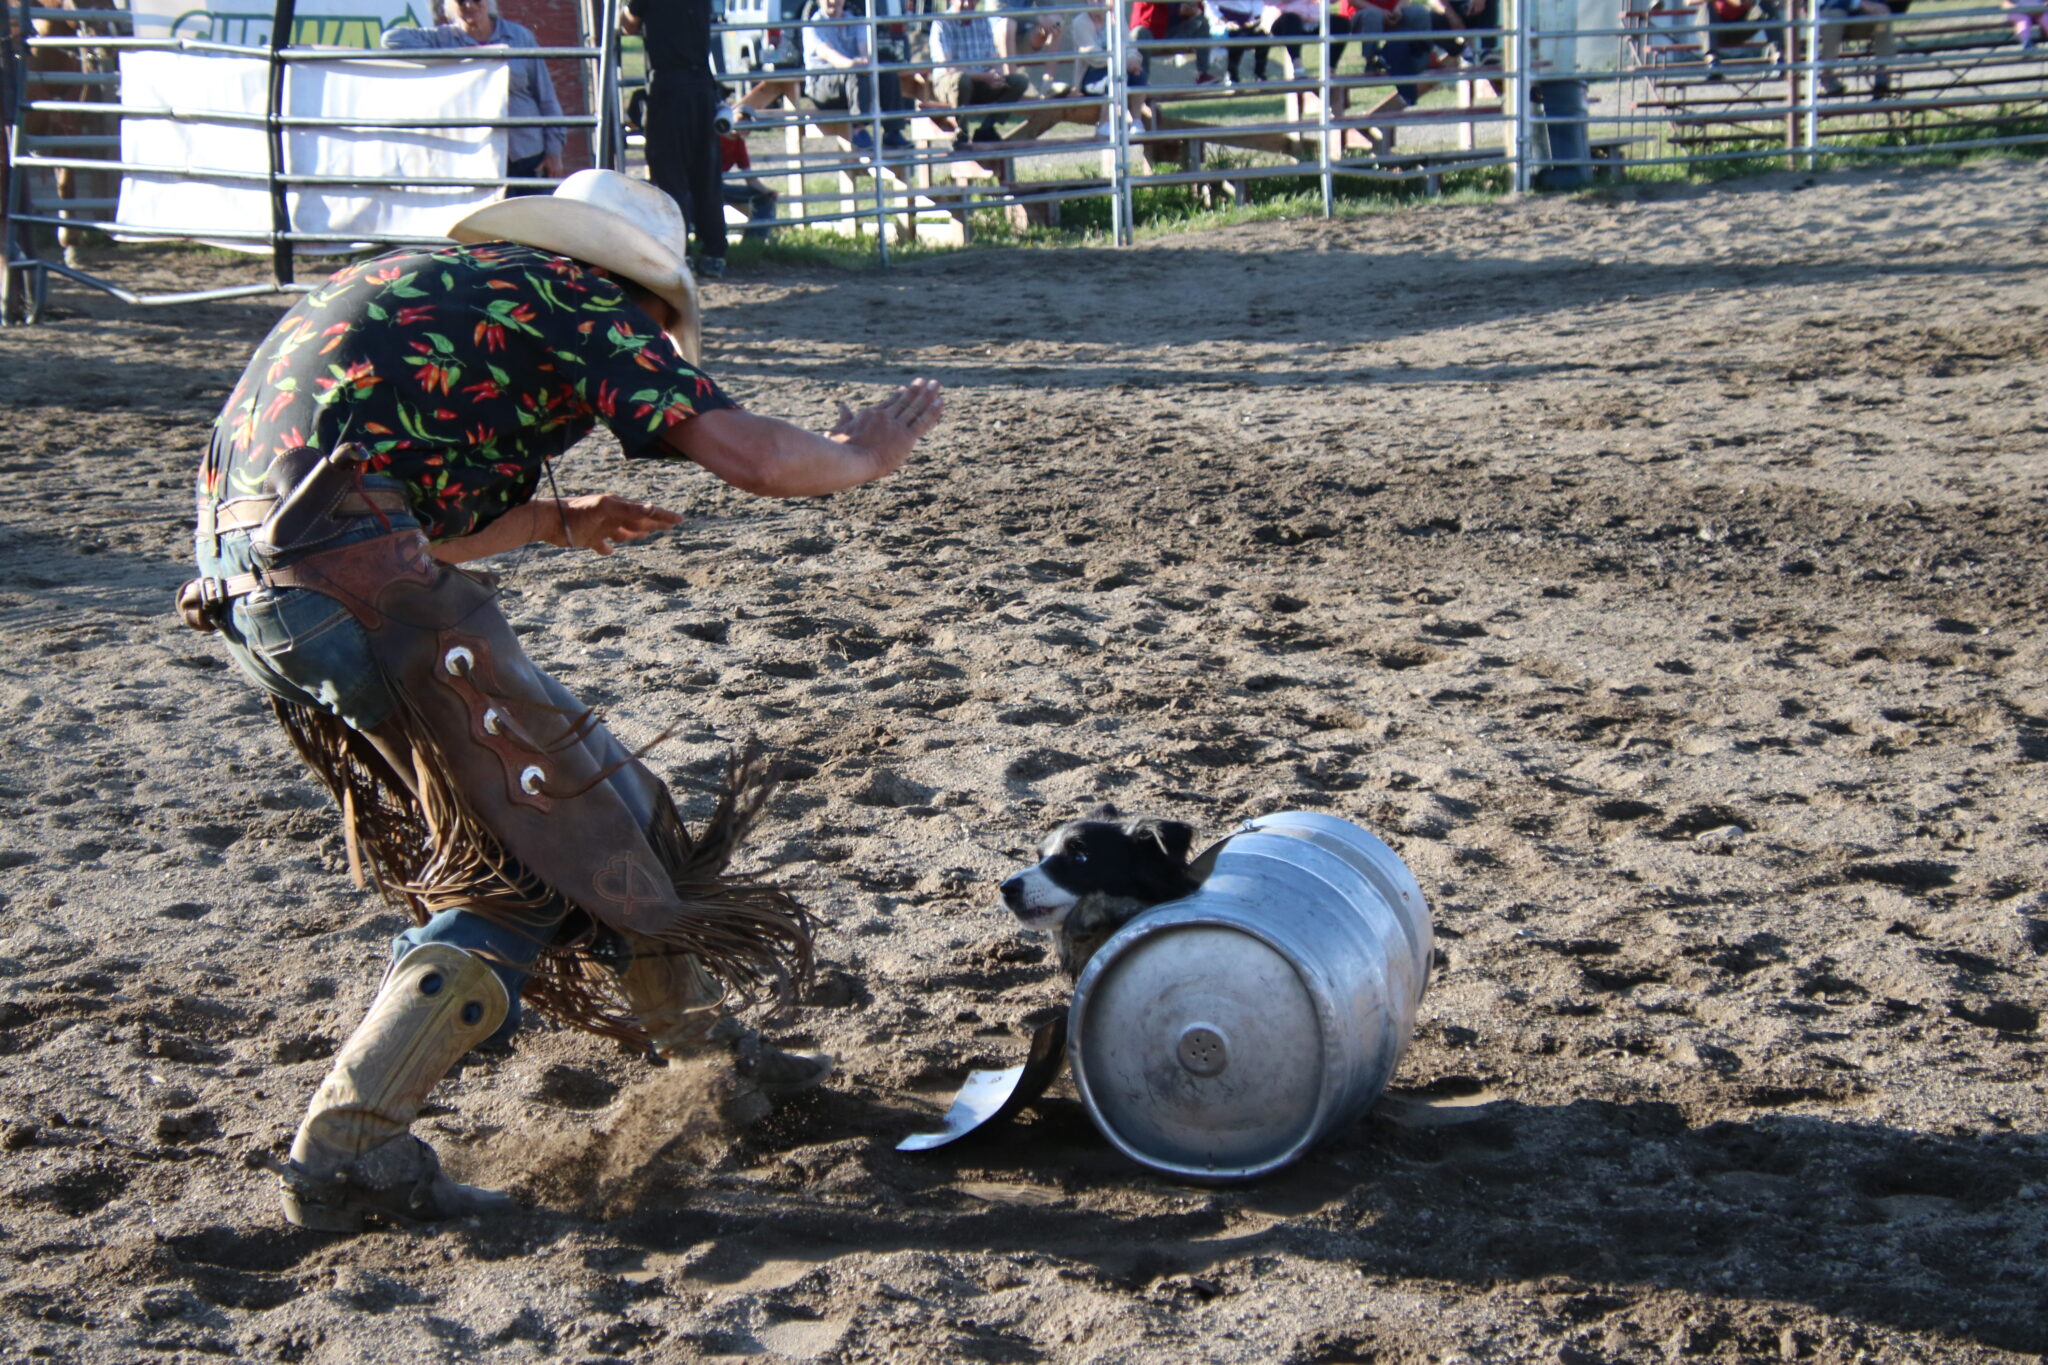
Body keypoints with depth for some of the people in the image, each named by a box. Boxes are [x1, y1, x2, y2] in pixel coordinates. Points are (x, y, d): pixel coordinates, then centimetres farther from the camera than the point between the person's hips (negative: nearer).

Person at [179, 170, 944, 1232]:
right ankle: (342, 1153, -8)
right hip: (348, 566, -9)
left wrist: (553, 522, 43)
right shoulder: (583, 303, 5)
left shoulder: (447, 290, 29)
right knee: (540, 845, -2)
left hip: (243, 568, 9)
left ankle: (699, 1041, 33)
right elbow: (757, 458, -3)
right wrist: (861, 456, 16)